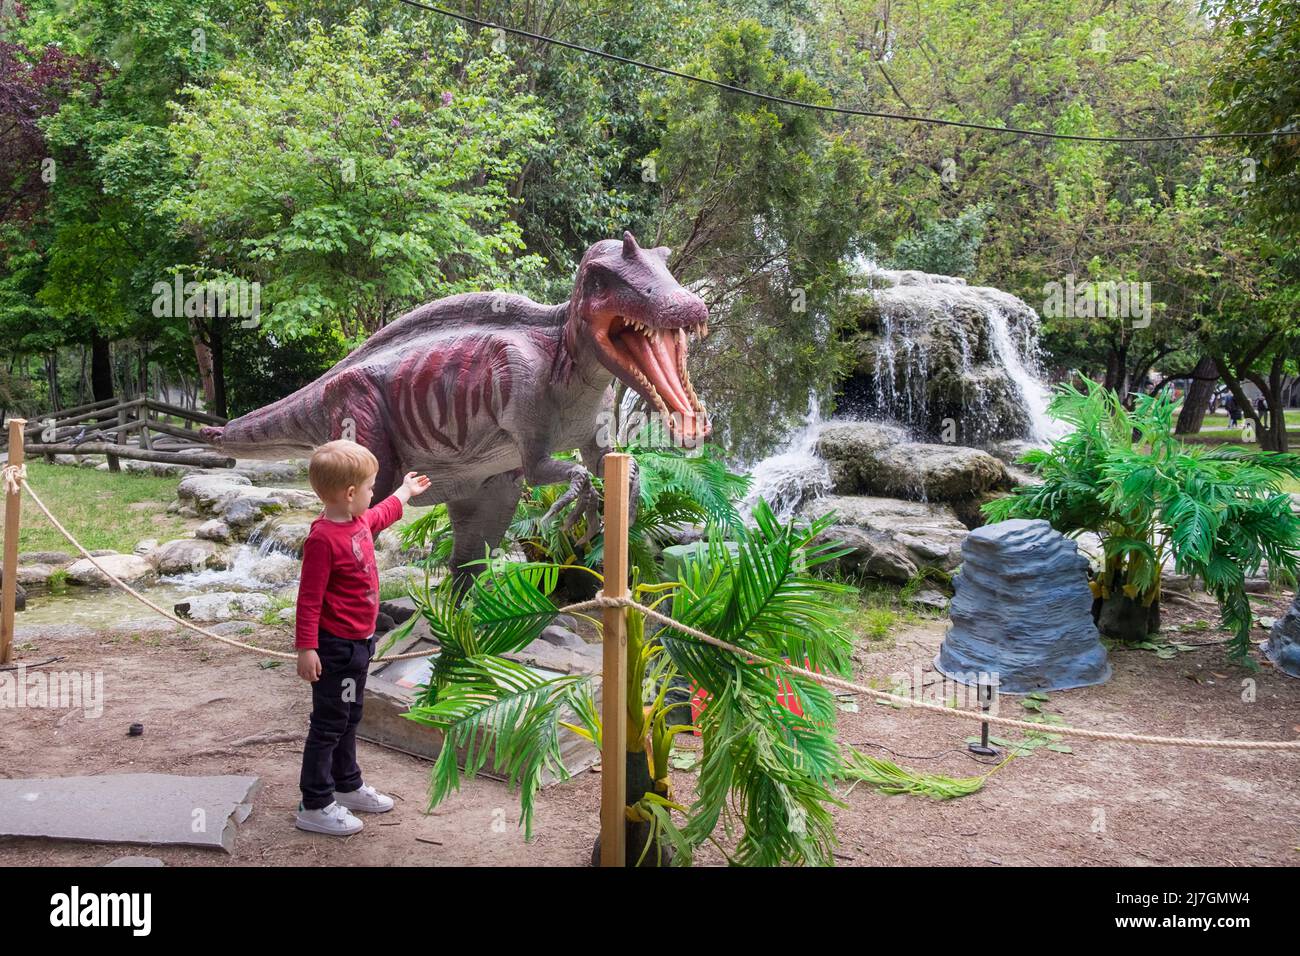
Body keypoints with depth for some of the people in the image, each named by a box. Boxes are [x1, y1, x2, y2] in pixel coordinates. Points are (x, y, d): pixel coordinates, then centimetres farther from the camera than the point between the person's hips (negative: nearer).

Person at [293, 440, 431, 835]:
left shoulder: (360, 522, 4)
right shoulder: (323, 538, -24)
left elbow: (382, 515, 30)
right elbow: (309, 598, -23)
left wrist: (406, 490, 44)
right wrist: (306, 648, -24)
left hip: (359, 642, 10)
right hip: (335, 647, -9)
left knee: (349, 717, 22)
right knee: (329, 724, 1)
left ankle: (348, 786, 38)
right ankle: (314, 806, 12)